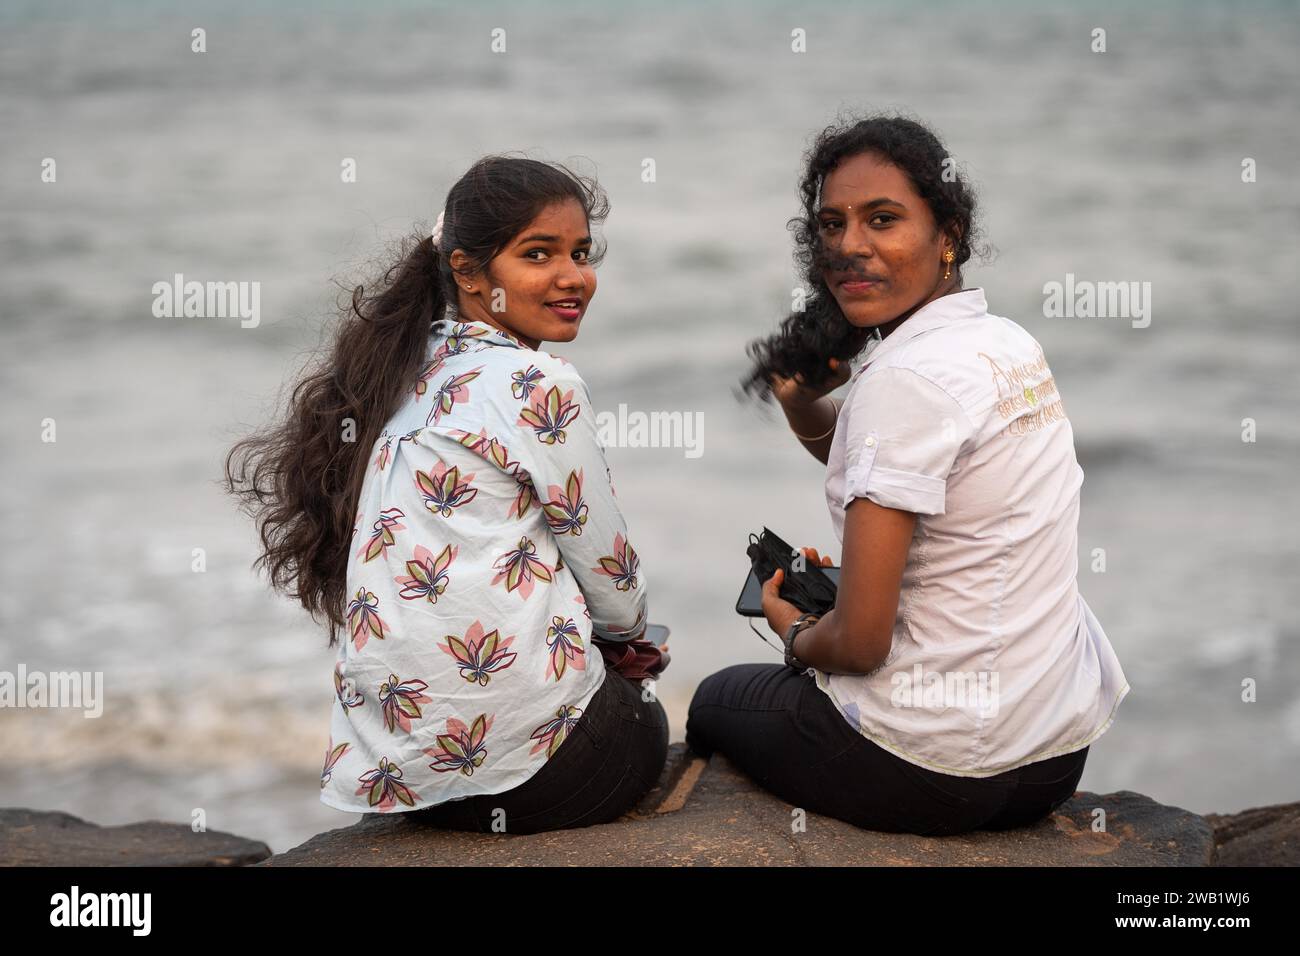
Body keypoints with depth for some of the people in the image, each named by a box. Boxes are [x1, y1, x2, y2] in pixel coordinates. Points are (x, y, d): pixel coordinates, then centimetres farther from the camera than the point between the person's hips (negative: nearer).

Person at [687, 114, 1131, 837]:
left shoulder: (905, 381, -23)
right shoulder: (1013, 345, 4)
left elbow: (859, 641, -22)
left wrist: (795, 633, 1)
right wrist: (803, 402, 1)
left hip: (939, 775, -8)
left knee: (717, 700, 23)